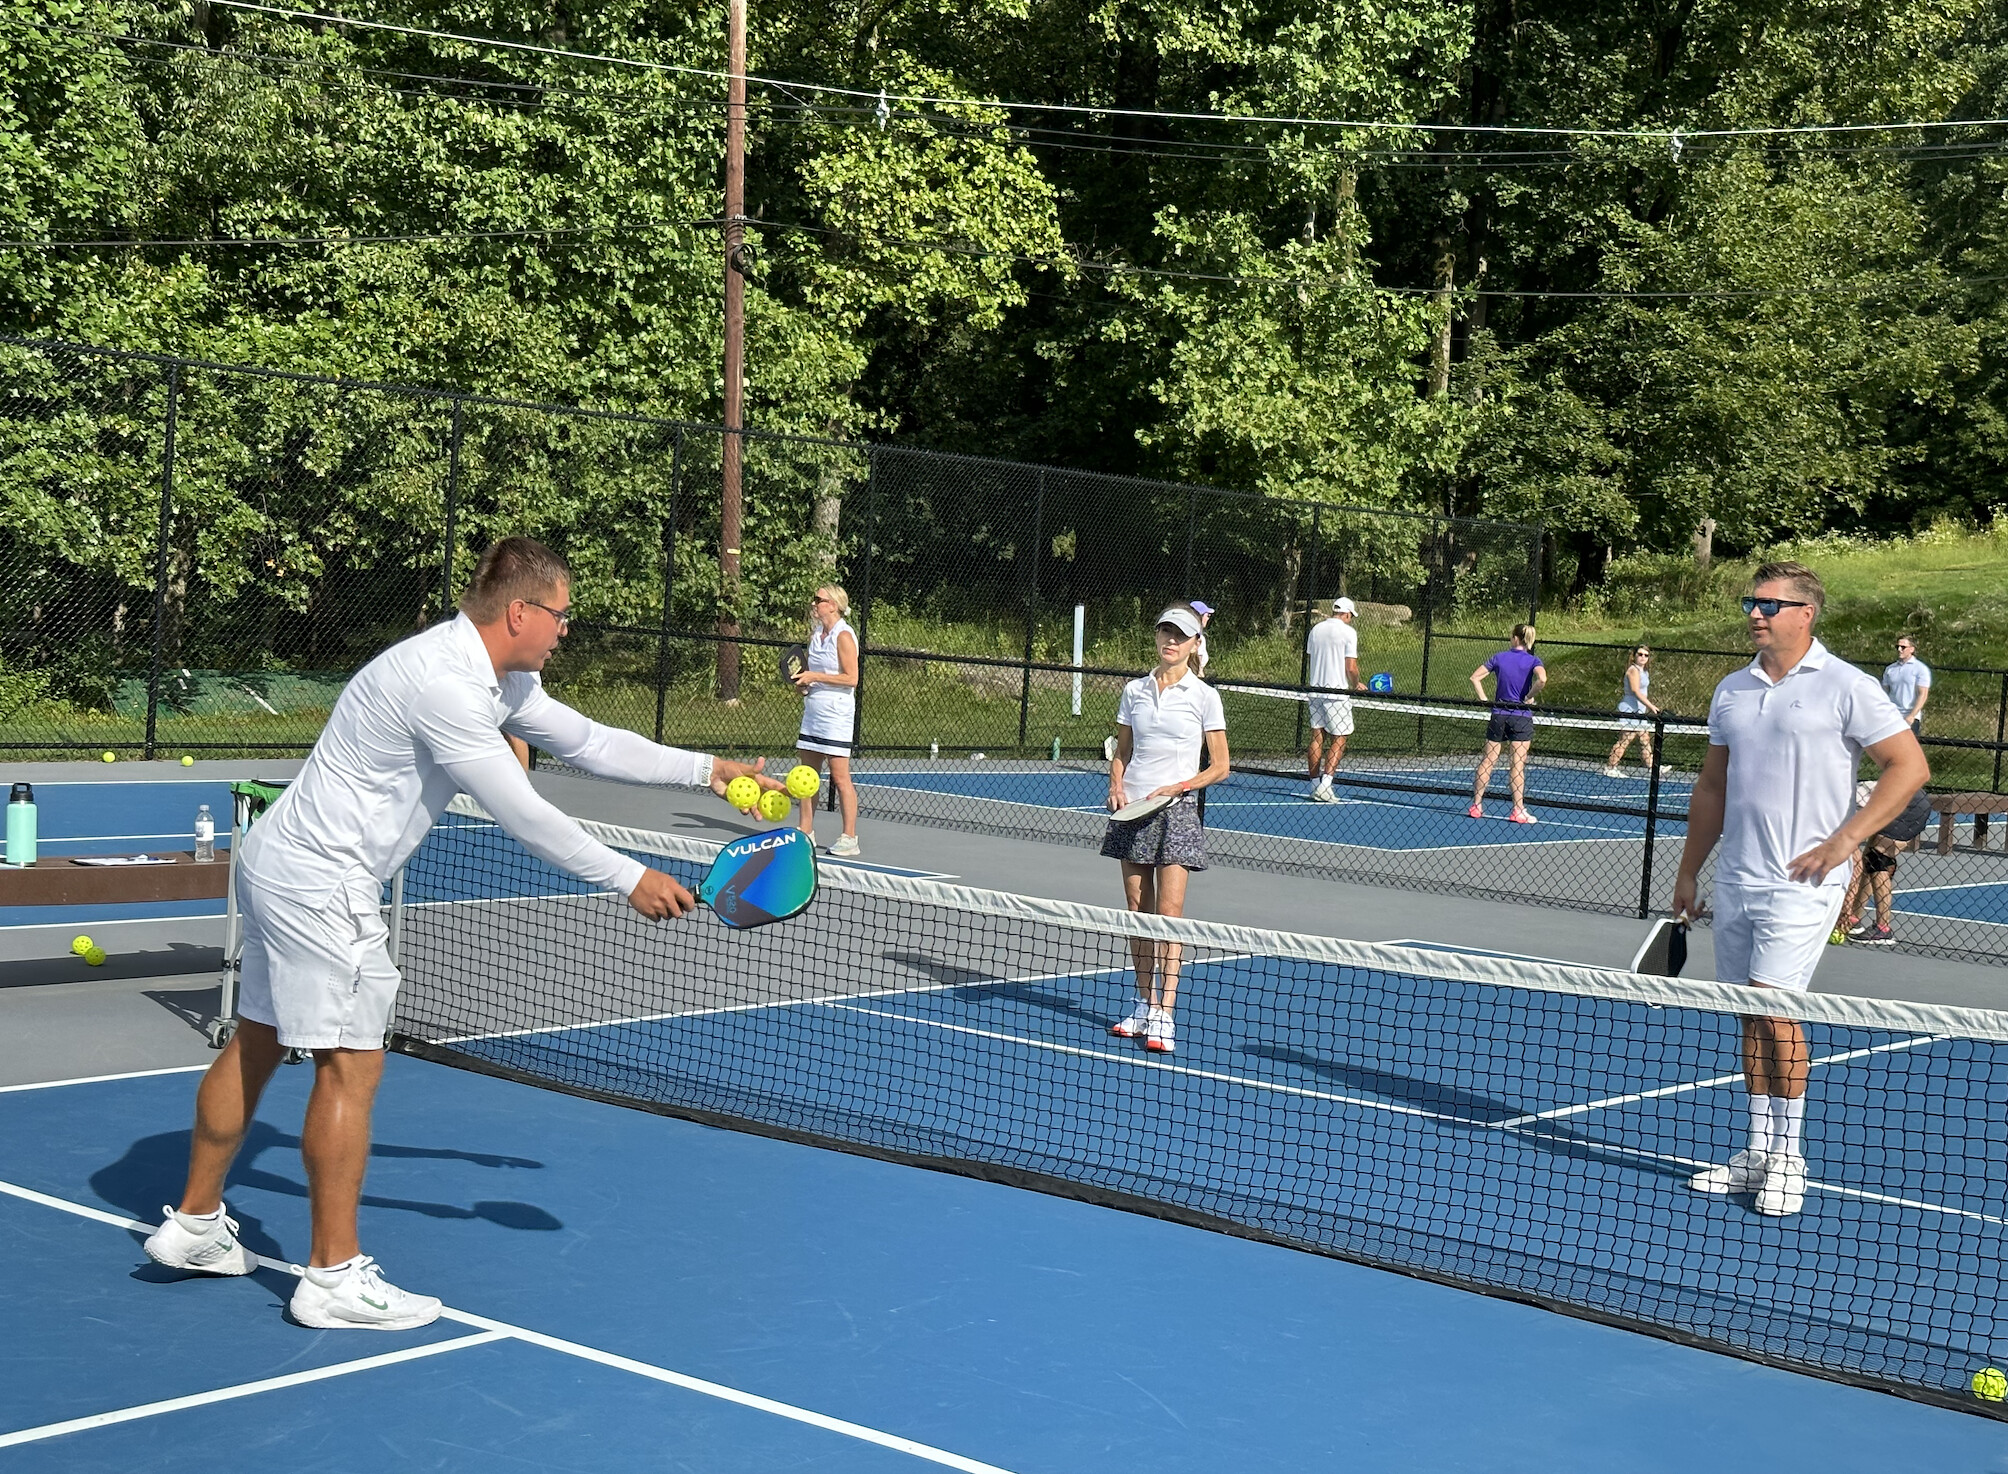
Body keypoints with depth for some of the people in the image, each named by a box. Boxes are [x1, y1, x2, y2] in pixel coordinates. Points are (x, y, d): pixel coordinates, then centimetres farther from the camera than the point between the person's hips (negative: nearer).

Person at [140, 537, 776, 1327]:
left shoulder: (499, 681, 7)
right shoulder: (444, 685, -25)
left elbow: (589, 741, 16)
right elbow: (524, 815, -24)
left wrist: (705, 769, 10)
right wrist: (628, 879, -17)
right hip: (322, 883, -11)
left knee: (256, 1044, 18)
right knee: (350, 1068, -4)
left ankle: (194, 1223, 29)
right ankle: (335, 1276, 3)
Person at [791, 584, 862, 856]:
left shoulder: (843, 635, -11)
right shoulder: (816, 635, 13)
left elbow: (851, 678, -16)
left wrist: (815, 677, -17)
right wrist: (802, 681, 5)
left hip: (836, 714, -9)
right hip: (813, 711, 9)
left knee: (840, 777, -6)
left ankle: (849, 838, -2)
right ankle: (805, 832, 13)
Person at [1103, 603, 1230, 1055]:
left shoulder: (1203, 696, -2)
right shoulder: (1134, 690, 9)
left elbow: (1219, 767, 0)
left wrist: (1177, 786, -13)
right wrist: (1117, 788, -3)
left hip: (1177, 812, -4)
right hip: (1132, 810, 4)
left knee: (1169, 913, -9)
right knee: (1137, 911, 7)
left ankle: (1163, 1016, -9)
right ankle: (1144, 1005, 17)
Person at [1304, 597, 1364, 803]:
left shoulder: (1316, 629, 10)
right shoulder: (1348, 632, -8)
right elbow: (1351, 667, -12)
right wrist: (1356, 685, 5)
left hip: (1315, 691, 6)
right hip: (1337, 692, -6)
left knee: (1317, 738, 9)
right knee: (1338, 740, -1)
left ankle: (1315, 785, 9)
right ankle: (1324, 785, -12)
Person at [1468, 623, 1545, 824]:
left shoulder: (1499, 657, 5)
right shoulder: (1533, 661, -4)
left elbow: (1475, 677, 2)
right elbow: (1542, 679, -24)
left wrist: (1484, 700, 3)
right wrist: (1529, 697, -9)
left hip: (1499, 715, 2)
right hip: (1521, 716, -2)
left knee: (1487, 760, 10)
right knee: (1518, 764, -1)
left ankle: (1476, 805, 12)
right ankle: (1518, 811, -2)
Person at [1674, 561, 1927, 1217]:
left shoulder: (1846, 687, -6)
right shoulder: (1732, 690, 12)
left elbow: (1910, 766, -8)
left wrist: (1843, 841, -14)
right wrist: (1688, 870, 17)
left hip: (1802, 881, -6)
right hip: (1736, 880, 6)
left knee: (1774, 1005, -12)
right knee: (1752, 1018, 9)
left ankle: (1788, 1154, 1)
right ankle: (1759, 1152, 17)